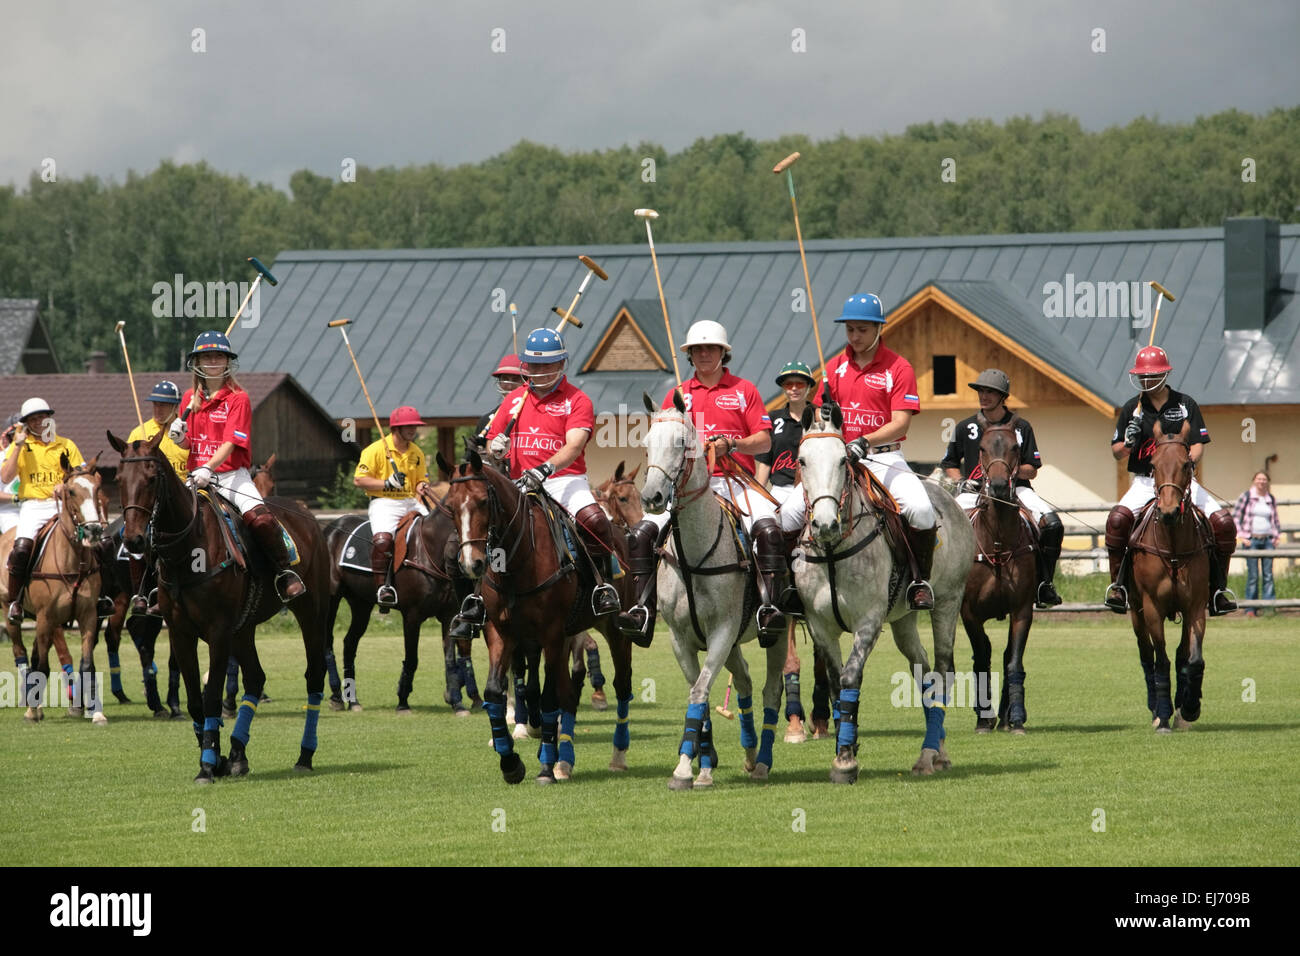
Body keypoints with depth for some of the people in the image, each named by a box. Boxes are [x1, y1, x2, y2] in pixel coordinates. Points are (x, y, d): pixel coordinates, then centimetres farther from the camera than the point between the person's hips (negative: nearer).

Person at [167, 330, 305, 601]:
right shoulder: (191, 398, 10)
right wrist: (179, 437, -12)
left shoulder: (238, 399, -5)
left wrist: (208, 469, -30)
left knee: (260, 518, -26)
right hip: (197, 476, 4)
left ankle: (285, 571, -9)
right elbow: (188, 444, 13)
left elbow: (230, 444, -15)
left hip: (231, 474, -4)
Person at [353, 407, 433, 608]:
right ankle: (382, 587, -28)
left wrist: (422, 488, -2)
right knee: (382, 538, -32)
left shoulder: (417, 453, 15)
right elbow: (359, 480, -5)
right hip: (384, 503, -6)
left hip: (411, 502, 6)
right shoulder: (376, 450, -2)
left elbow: (421, 480, 23)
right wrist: (387, 483, -16)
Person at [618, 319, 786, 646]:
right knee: (642, 533, -17)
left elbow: (764, 441, 3)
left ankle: (768, 607, -33)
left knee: (768, 528, -31)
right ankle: (644, 609, -16)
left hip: (735, 481, -2)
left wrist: (731, 445, -16)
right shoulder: (677, 395, 16)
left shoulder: (744, 390, 10)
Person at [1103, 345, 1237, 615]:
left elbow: (1199, 444, 1)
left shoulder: (1185, 405, 5)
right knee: (1118, 519, -29)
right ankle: (1117, 584, -17)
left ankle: (1219, 587, -2)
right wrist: (1128, 441, -15)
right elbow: (1117, 453, 8)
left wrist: (1190, 460, -21)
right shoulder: (1132, 409, 6)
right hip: (1145, 482, 0)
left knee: (1223, 522, -16)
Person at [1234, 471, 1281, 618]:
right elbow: (1235, 516, 1)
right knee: (1253, 575, -5)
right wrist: (1241, 536, -7)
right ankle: (1250, 609, -1)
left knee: (1269, 575, 0)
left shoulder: (1271, 499, 11)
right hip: (1251, 539, -3)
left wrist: (1277, 535, 10)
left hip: (1268, 540, 3)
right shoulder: (1246, 496, 0)